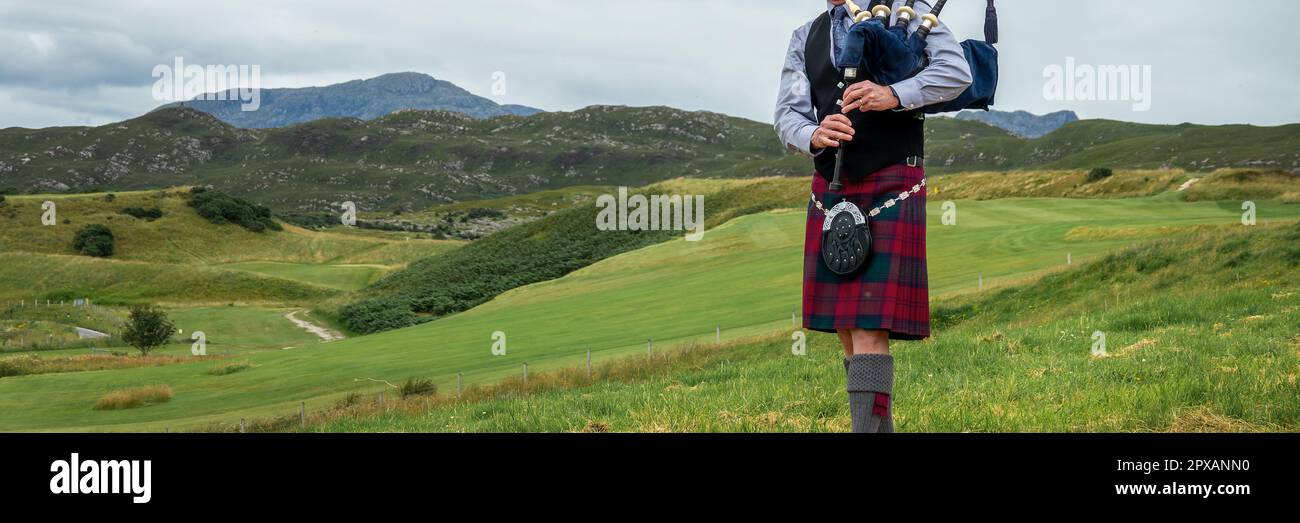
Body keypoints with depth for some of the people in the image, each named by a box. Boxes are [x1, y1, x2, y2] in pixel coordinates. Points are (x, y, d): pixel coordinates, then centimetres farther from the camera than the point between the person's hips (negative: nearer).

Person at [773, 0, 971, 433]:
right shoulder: (805, 39, 13)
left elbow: (957, 72, -10)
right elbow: (787, 116, 4)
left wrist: (893, 95, -25)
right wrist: (814, 136, -18)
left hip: (892, 185, -5)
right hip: (830, 187, 5)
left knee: (870, 331, -13)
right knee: (847, 332, 8)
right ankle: (882, 427, 20)